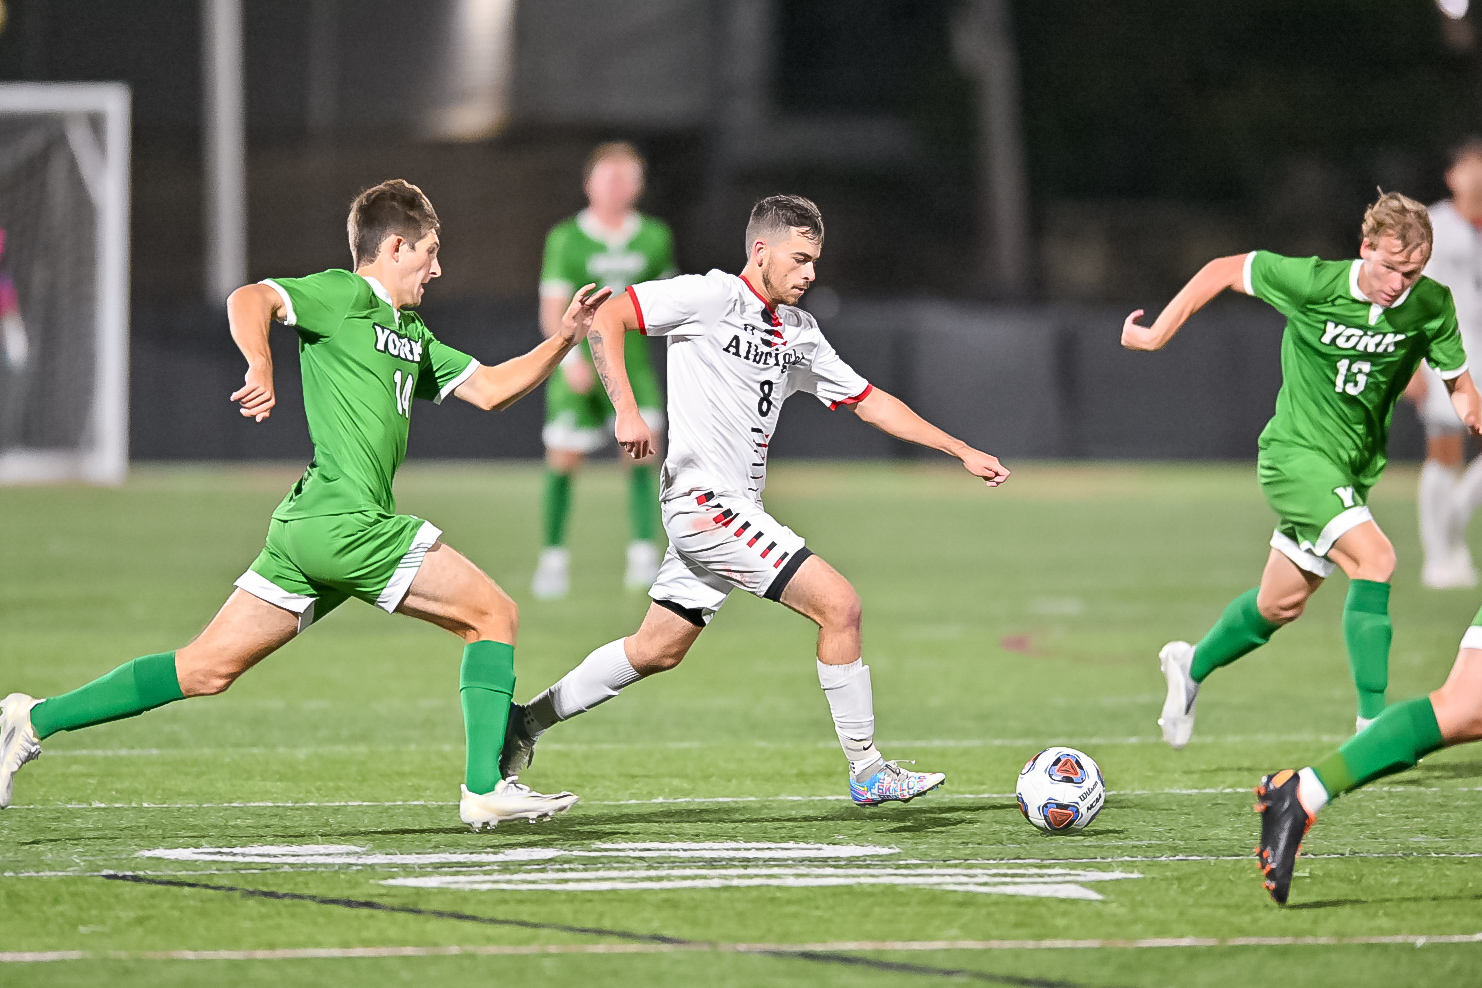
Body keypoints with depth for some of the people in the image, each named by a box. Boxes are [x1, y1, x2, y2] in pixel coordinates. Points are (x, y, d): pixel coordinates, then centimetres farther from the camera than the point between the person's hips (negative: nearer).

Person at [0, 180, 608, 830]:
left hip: (305, 528, 9)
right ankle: (484, 790, -6)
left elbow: (489, 388, 27)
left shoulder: (412, 334, 25)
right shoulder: (345, 295, -3)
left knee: (207, 669, 6)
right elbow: (249, 300, -17)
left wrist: (564, 339, 18)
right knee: (493, 616, -3)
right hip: (345, 519, -9)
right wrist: (260, 365, -35)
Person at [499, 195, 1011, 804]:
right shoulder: (711, 297, -9)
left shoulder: (798, 332, 15)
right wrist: (626, 410, -24)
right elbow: (607, 317, -13)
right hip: (706, 500, -9)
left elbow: (870, 403, 20)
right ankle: (868, 772, -6)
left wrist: (963, 452, 16)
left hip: (733, 512, 9)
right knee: (838, 604, -13)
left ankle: (528, 721, 28)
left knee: (658, 650, 15)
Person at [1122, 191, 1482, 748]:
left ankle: (1192, 665, 42)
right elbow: (1225, 270, -6)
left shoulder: (1431, 306, -9)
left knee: (1280, 605, 15)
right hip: (1295, 453, -5)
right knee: (1376, 559, -25)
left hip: (1355, 469, 5)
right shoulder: (1313, 284, -19)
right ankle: (1372, 722, -22)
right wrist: (1158, 333, -5)